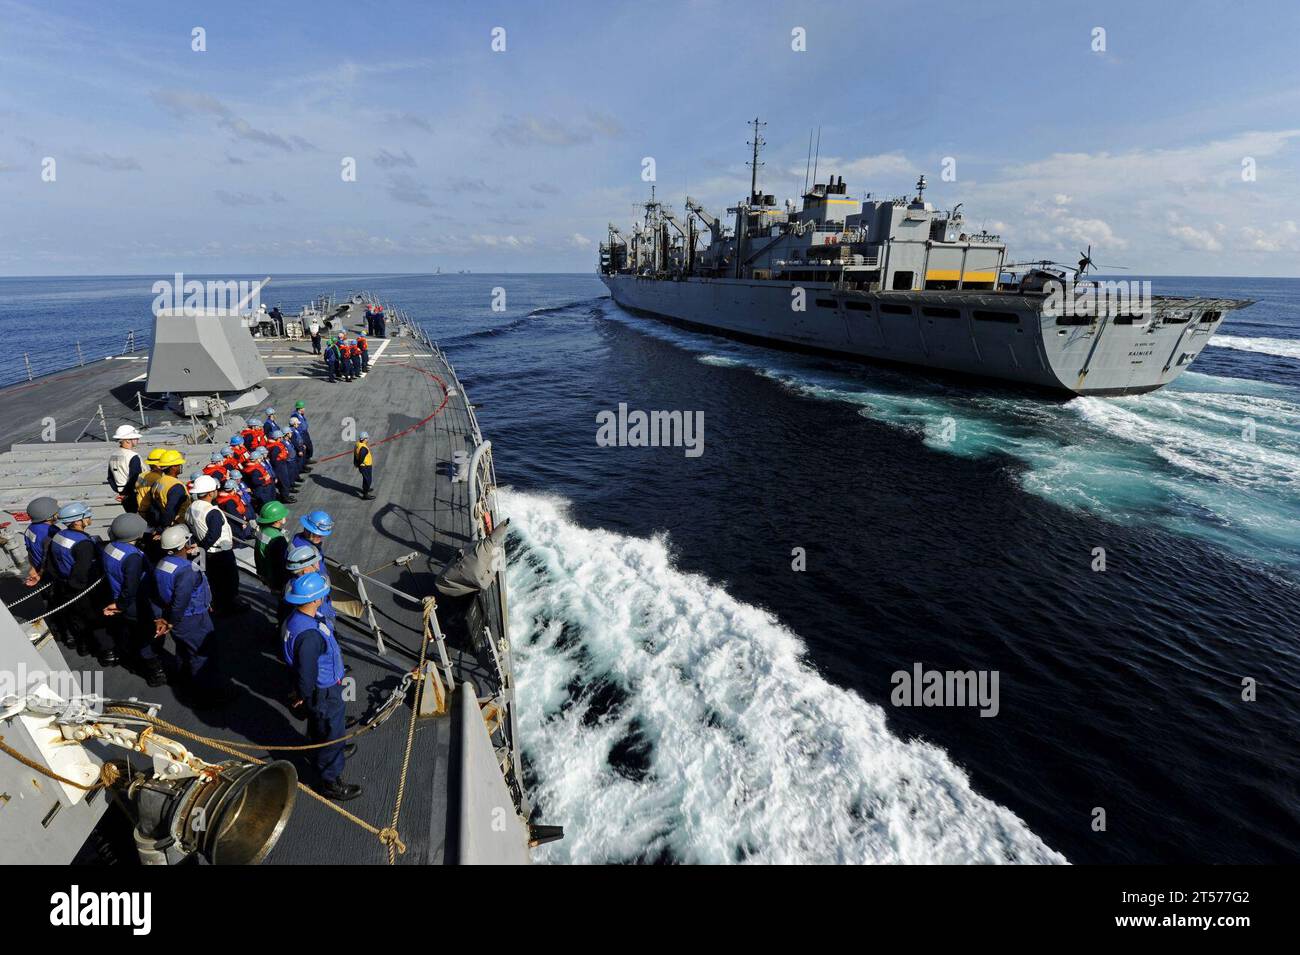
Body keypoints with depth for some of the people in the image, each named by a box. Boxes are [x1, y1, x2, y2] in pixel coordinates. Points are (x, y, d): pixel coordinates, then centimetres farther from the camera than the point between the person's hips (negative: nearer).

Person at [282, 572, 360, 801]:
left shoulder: (298, 617, -8)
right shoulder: (308, 635, -40)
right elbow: (305, 674, -30)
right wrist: (304, 698, -12)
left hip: (328, 685, 9)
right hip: (323, 693, -9)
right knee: (330, 733, 11)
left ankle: (336, 751, 58)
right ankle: (330, 782, 29)